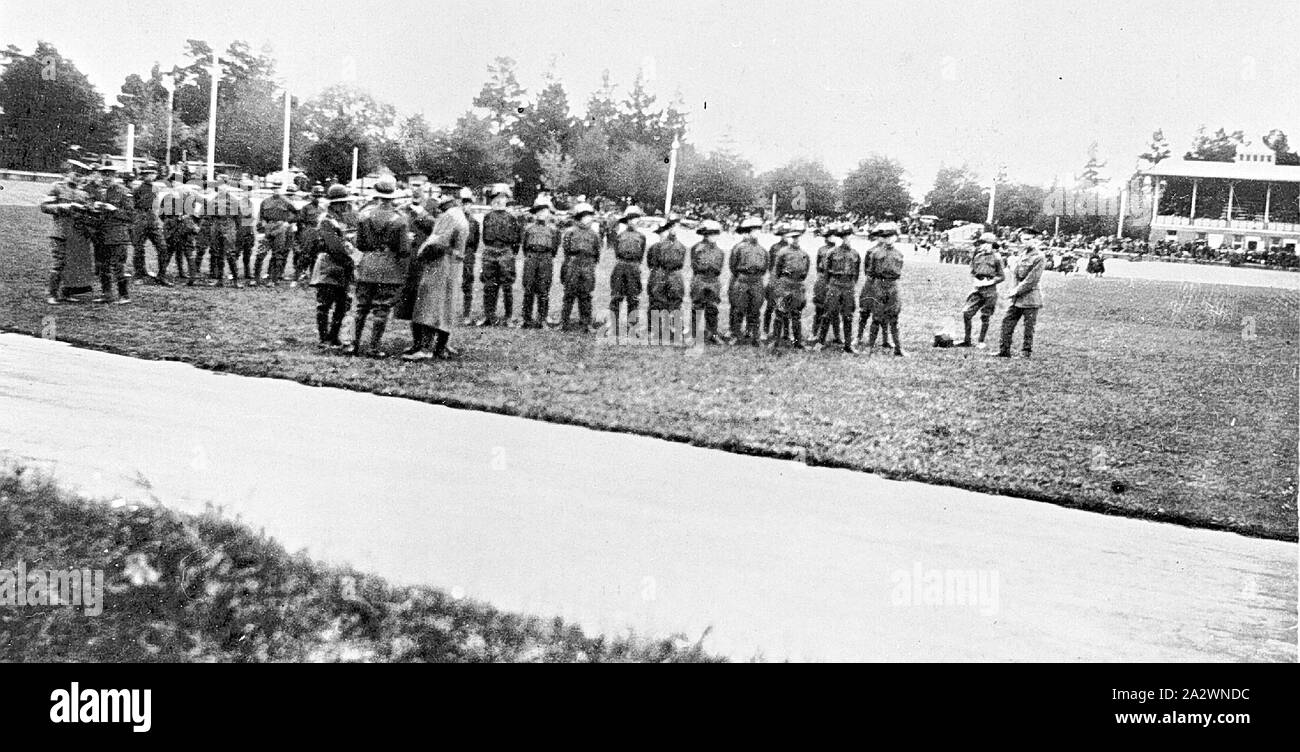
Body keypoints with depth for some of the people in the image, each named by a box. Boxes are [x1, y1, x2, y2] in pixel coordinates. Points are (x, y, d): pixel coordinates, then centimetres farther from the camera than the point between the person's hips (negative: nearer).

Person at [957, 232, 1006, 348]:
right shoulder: (978, 256, 9)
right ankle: (967, 340, 5)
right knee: (966, 313, -4)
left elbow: (1002, 276, -1)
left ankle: (981, 341, 15)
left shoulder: (996, 257, -4)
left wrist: (991, 281, -14)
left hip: (989, 290, -4)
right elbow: (972, 271, 15)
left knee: (985, 317, 3)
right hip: (978, 288, 4)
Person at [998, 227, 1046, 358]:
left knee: (1029, 326, 0)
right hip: (1017, 297, 8)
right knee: (1007, 321, 5)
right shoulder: (1022, 255, 13)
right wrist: (1014, 291, 3)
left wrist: (1017, 291, -15)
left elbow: (1032, 280, -16)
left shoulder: (1038, 257, -11)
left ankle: (1028, 352, 9)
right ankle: (1004, 350, 10)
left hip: (1030, 297, -8)